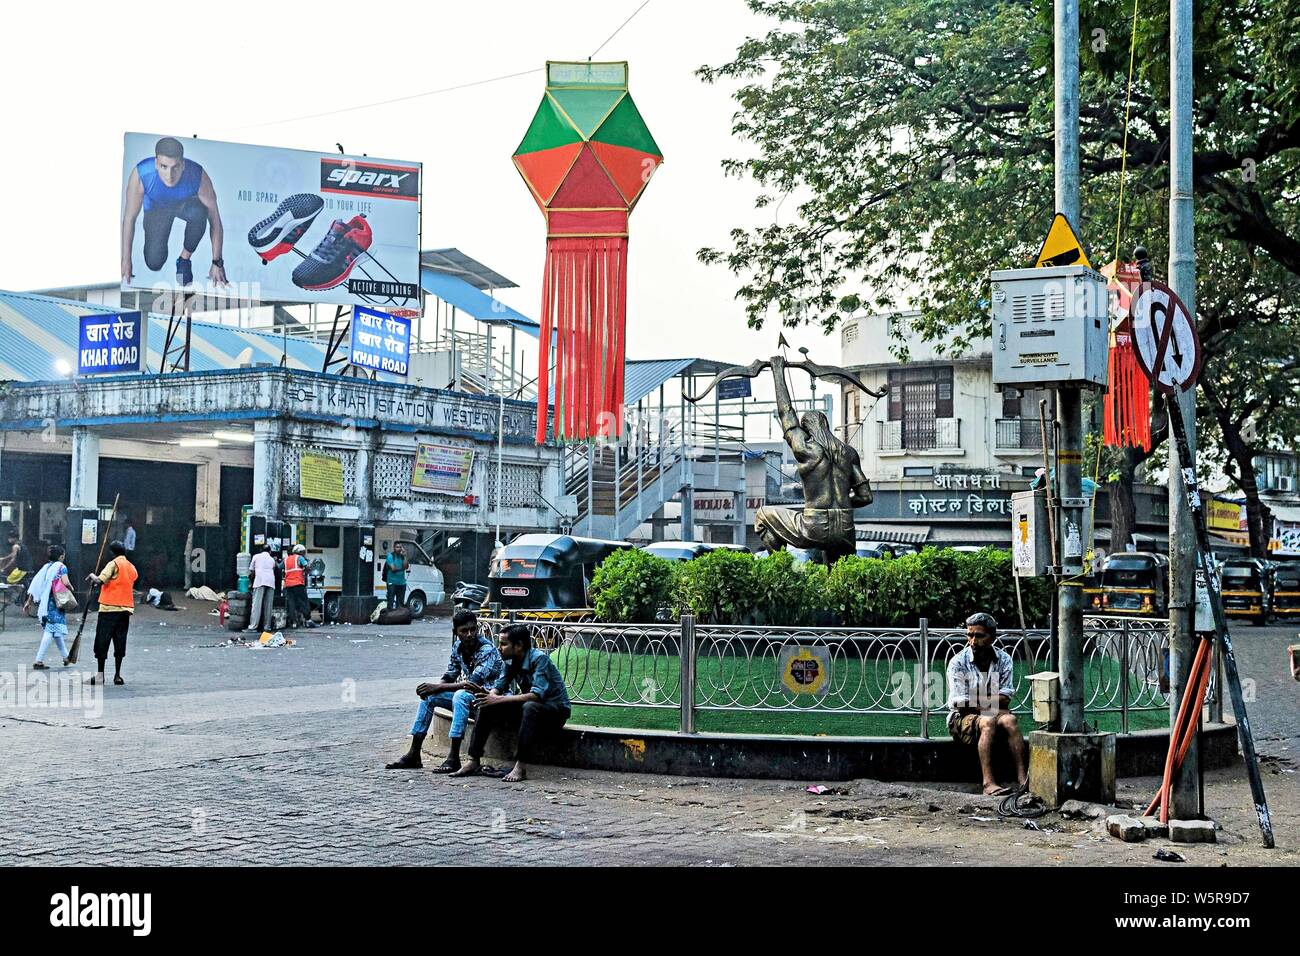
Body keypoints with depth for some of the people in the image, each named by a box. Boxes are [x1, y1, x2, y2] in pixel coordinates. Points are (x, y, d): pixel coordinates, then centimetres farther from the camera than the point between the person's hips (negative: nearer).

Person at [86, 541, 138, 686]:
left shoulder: (114, 564, -7)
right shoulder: (132, 568, 14)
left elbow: (100, 580, -19)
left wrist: (92, 576, 3)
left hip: (109, 608, -6)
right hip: (126, 609, 6)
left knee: (102, 641, 1)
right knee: (120, 642, 8)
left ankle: (100, 674, 1)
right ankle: (117, 675, 6)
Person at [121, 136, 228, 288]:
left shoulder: (198, 176, -38)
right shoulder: (140, 174, -36)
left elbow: (215, 220, -26)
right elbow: (129, 218, -22)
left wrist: (217, 263, -21)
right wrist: (126, 261, -18)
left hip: (186, 203, -1)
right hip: (156, 208, 1)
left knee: (198, 212, -38)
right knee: (154, 264, -14)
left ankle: (185, 259, -10)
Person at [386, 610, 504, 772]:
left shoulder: (487, 650, -21)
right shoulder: (458, 646, 2)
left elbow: (472, 684, -27)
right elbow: (449, 676, 7)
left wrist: (437, 687, -24)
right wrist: (432, 688, -15)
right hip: (467, 698, 8)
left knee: (461, 695, -35)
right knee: (429, 695, -2)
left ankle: (454, 758, -36)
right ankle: (414, 755, -3)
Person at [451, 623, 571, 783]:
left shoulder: (539, 658, -23)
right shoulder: (511, 661, 1)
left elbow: (537, 695, -32)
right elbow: (499, 686, 2)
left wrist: (499, 699, -34)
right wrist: (489, 694, -23)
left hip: (556, 710, -8)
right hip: (526, 709, 8)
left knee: (530, 707, -39)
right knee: (486, 707, -8)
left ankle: (521, 767, -38)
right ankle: (473, 761, -8)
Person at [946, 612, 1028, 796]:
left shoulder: (1003, 659, 5)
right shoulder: (958, 662, -5)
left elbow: (1005, 699, -4)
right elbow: (958, 703, -11)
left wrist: (976, 702, -14)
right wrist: (991, 701, -8)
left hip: (994, 714, 3)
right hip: (962, 718, -3)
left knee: (1009, 719, -30)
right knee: (987, 722, -34)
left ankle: (1022, 778, -39)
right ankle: (988, 783, -45)